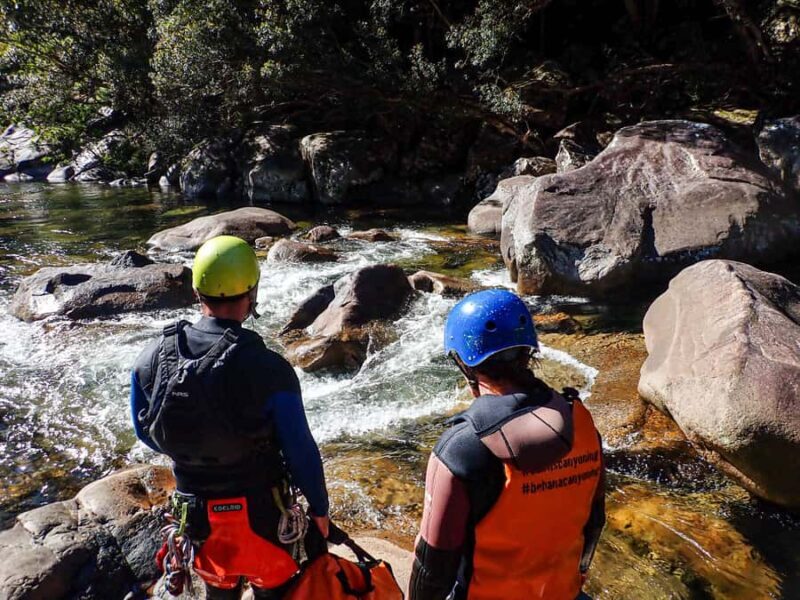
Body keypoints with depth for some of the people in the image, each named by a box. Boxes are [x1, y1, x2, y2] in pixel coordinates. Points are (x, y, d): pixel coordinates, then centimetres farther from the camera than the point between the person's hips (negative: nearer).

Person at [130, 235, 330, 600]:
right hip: (259, 515, -4)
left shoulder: (154, 358, -12)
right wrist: (319, 509, -2)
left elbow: (145, 430, 4)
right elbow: (301, 451, -18)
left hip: (196, 514, 4)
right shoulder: (268, 370, -26)